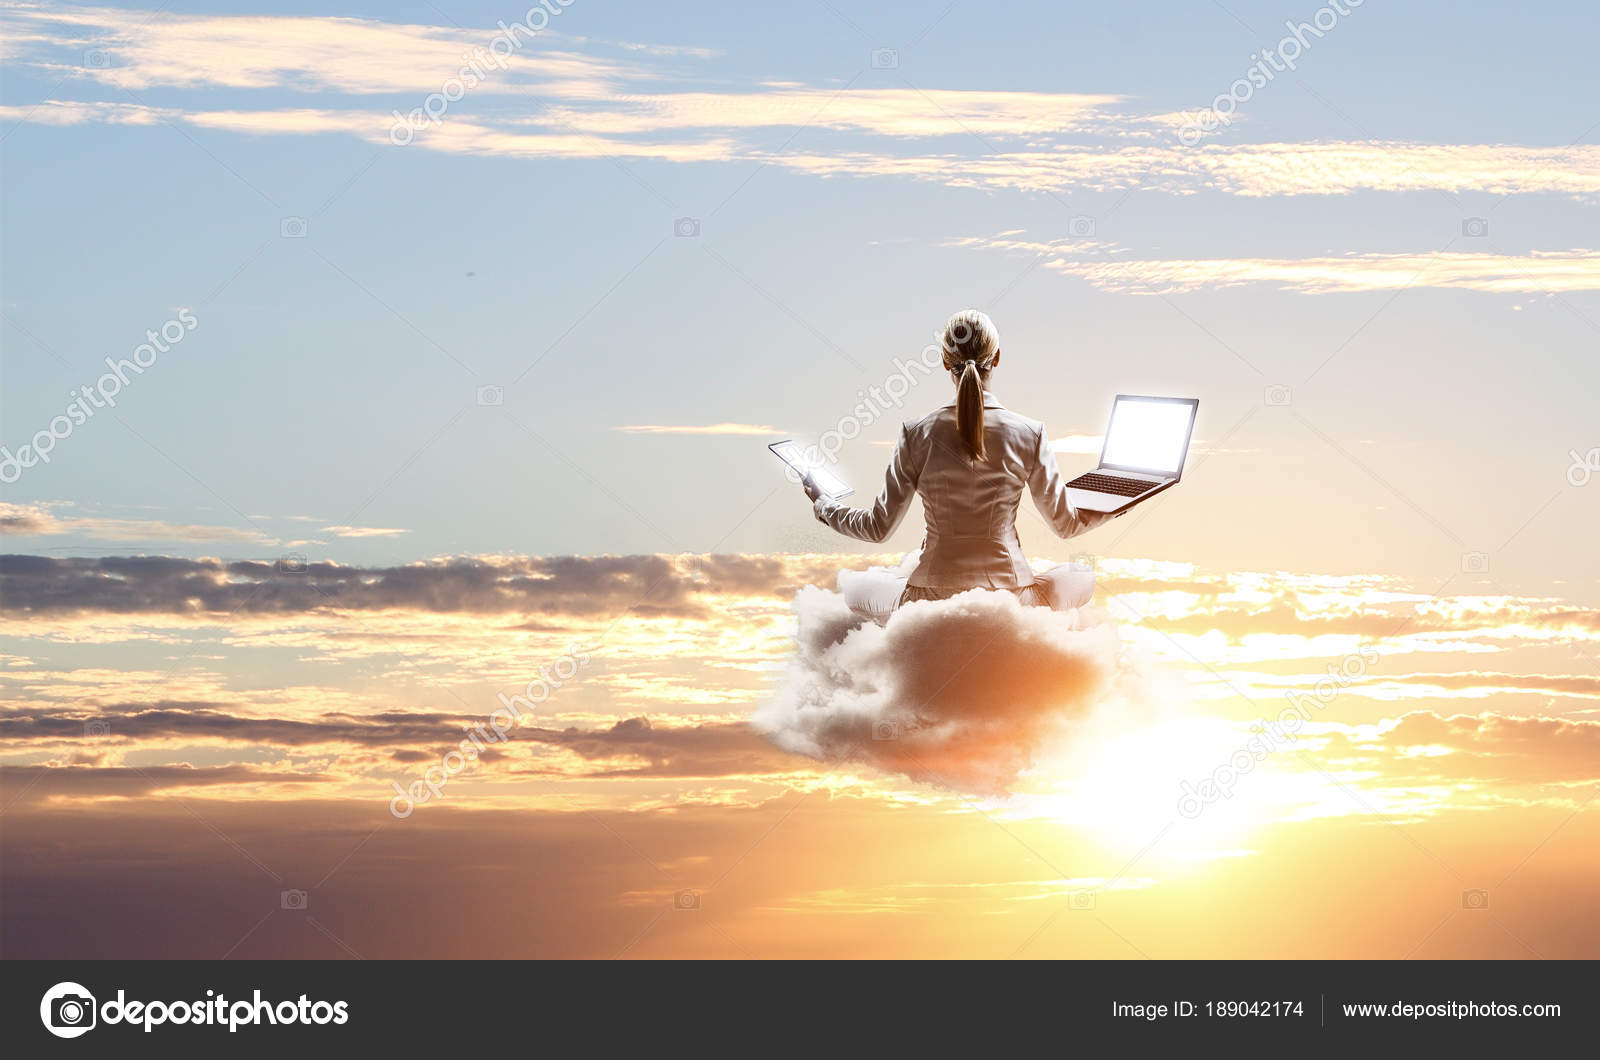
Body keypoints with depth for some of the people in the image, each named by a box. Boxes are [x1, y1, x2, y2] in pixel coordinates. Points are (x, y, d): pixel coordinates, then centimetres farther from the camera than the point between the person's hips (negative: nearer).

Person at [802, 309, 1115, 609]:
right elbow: (1065, 524, 9)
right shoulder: (1029, 434, -2)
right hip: (1007, 586, 0)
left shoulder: (918, 434, -2)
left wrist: (822, 505, 23)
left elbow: (878, 527, 5)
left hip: (934, 590, 0)